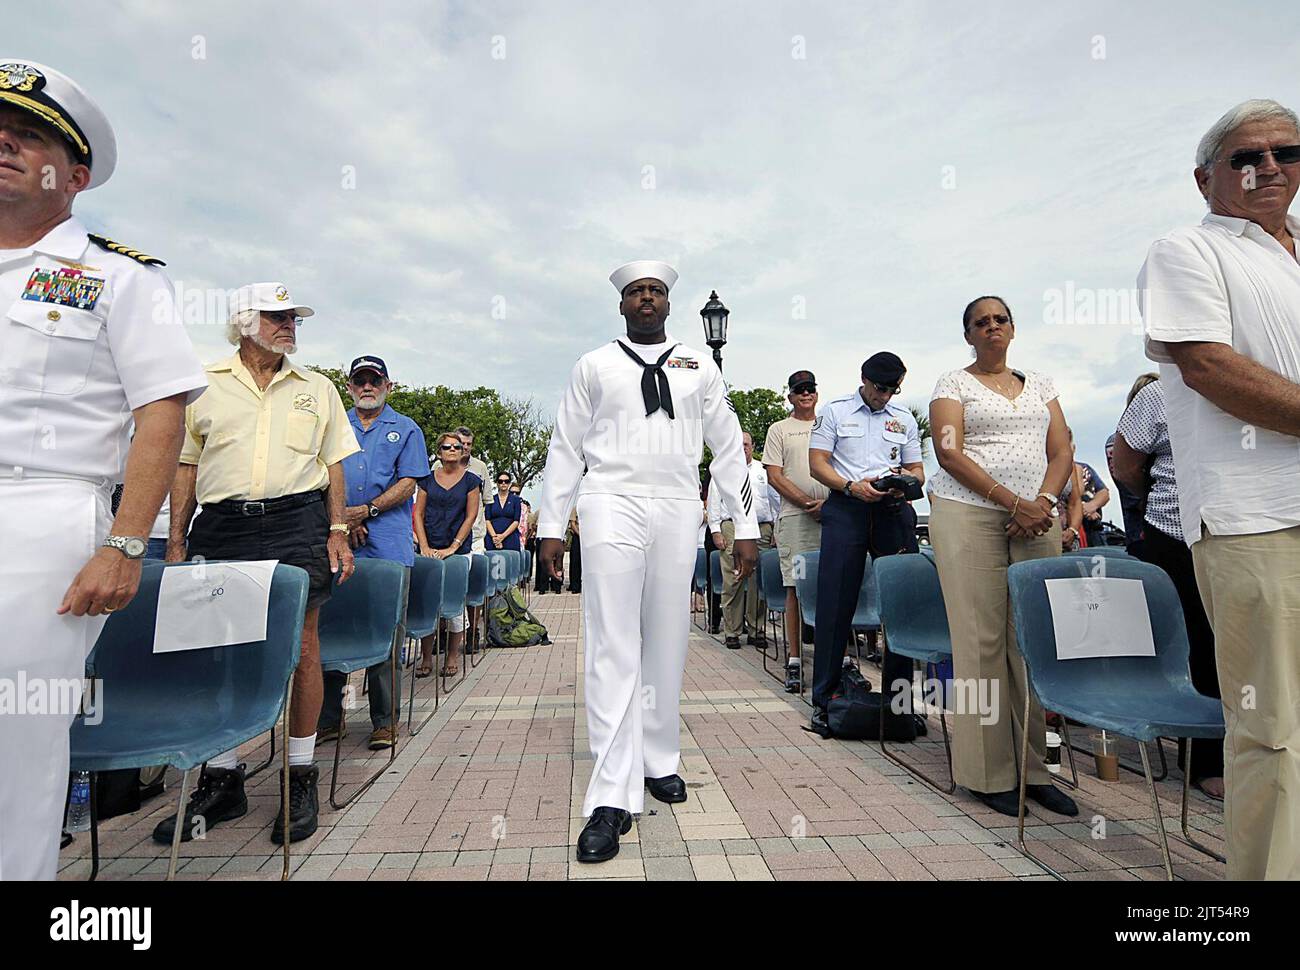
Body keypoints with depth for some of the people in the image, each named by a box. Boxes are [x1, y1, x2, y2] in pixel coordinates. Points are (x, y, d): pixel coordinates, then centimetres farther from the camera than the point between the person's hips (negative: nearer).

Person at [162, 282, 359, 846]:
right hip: (222, 527, 1)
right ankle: (221, 781, 20)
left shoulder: (316, 389, 13)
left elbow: (333, 465, 12)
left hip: (298, 523, -1)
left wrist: (337, 532, 2)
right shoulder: (204, 384, 12)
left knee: (301, 647, -1)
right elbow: (185, 466, 12)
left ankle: (301, 777, 12)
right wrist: (176, 542, 7)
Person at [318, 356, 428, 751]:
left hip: (388, 545, -3)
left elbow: (408, 484, 0)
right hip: (339, 539, 3)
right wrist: (342, 519, -6)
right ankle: (328, 717, 18)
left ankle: (385, 721, 7)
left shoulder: (405, 429, 9)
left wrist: (366, 510, -11)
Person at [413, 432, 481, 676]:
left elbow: (471, 516, -1)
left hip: (459, 550, -1)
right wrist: (425, 546, -5)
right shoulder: (428, 479, 9)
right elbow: (418, 514, 6)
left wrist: (453, 547, -9)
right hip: (430, 549, 2)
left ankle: (453, 656, 13)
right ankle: (426, 658, 8)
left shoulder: (471, 480, 4)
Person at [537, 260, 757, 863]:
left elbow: (728, 447, 12)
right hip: (611, 504, -2)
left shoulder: (699, 367, 14)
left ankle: (659, 762, 26)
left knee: (667, 643, 8)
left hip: (678, 510, 2)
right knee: (613, 647, -7)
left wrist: (746, 527, 7)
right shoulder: (594, 366, 10)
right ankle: (612, 797, -3)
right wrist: (551, 526, 4)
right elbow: (565, 448, 10)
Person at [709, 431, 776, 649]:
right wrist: (716, 531, -1)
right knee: (732, 581, -6)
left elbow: (775, 500, 17)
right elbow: (714, 503, 9)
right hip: (732, 528, -2)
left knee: (759, 581, 1)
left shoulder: (764, 471, 18)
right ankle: (732, 632, 1)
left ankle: (757, 630, 9)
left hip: (762, 530, 2)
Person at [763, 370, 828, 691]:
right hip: (794, 518, -2)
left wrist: (829, 501, -4)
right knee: (796, 587, -3)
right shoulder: (779, 430, 11)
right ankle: (794, 660, 3)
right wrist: (808, 503, -8)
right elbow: (774, 475, 2)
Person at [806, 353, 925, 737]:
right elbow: (817, 464, 1)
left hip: (893, 510, 3)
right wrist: (852, 486, -14)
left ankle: (898, 693, 13)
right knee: (835, 604, -5)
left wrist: (906, 480, -5)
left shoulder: (905, 419, 18)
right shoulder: (835, 412, 8)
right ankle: (824, 699, 2)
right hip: (846, 508, -3)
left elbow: (918, 470, 19)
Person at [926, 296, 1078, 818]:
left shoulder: (1040, 384, 21)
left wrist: (1043, 503, -6)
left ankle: (1035, 767, 12)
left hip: (1036, 520, 4)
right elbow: (949, 452, -6)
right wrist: (1013, 502, -14)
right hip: (969, 515, -4)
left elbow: (1061, 451, 13)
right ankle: (990, 773, 3)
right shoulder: (954, 384, 7)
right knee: (981, 639, -5)